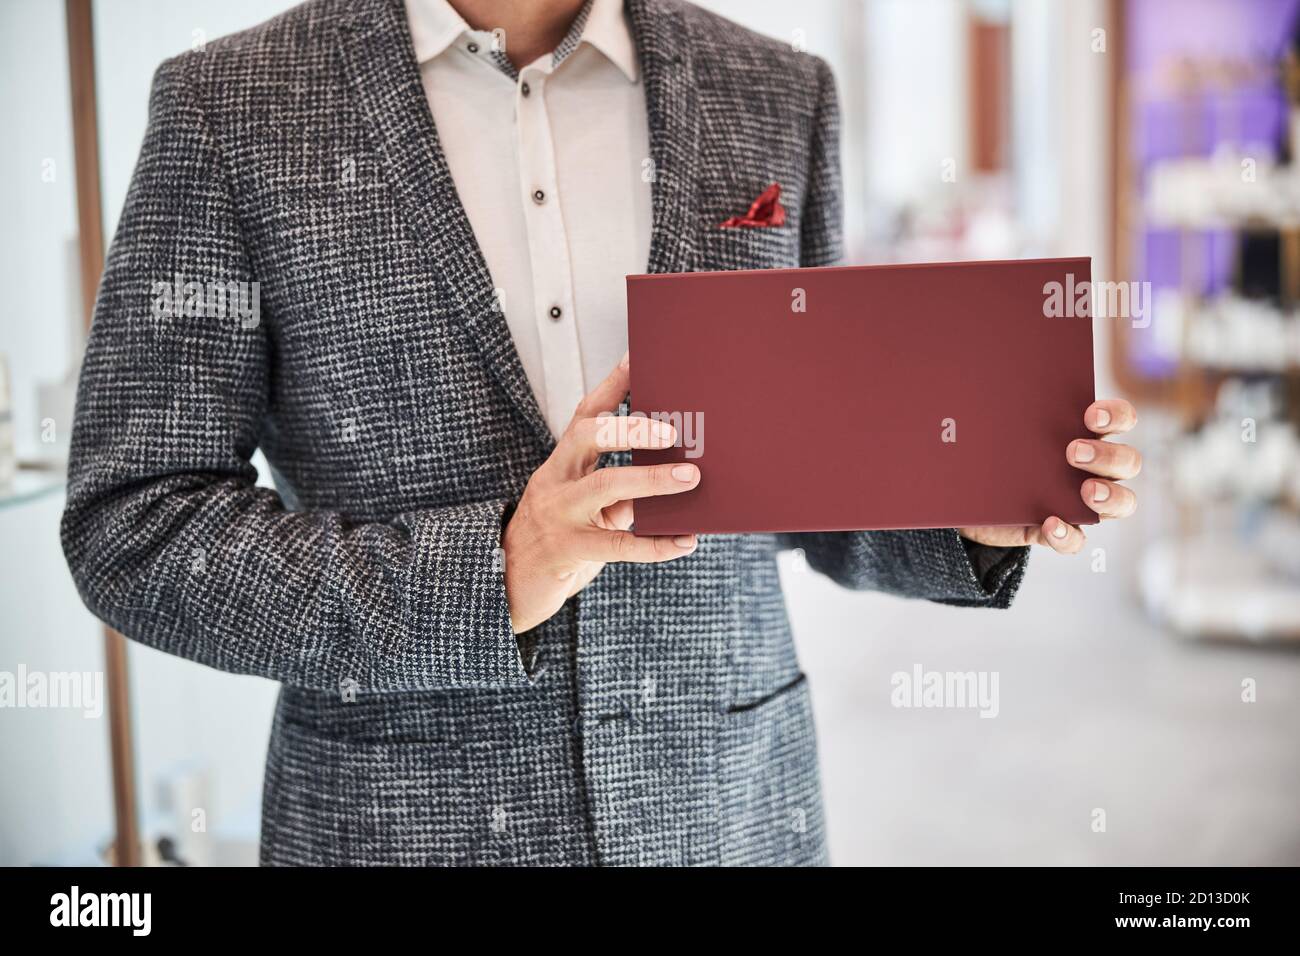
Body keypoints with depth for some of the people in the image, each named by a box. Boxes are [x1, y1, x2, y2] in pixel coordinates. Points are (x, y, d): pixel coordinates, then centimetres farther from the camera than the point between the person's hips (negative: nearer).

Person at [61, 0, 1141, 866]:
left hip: (729, 810, 3)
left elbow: (805, 477, 9)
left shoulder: (777, 97, 2)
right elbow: (130, 524, -9)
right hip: (406, 829, -2)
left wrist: (974, 511, -10)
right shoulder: (228, 108, -6)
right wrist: (484, 576, -21)